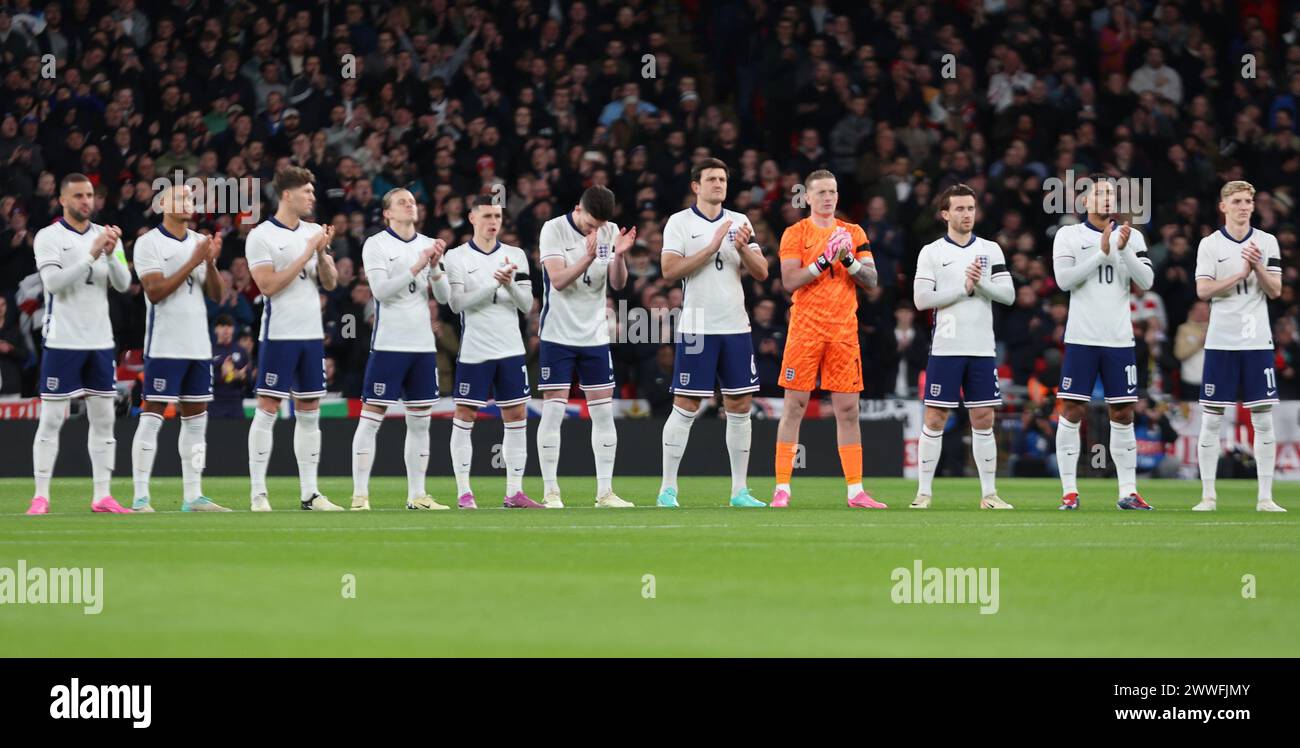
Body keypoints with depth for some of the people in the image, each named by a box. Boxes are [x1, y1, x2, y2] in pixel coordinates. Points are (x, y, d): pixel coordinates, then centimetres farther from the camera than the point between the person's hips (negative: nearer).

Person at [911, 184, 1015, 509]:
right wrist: (964, 289, -13)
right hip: (945, 348, -3)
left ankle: (989, 494, 9)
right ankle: (924, 492, 2)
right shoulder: (931, 252, 1)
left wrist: (981, 284, -14)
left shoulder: (990, 250, 9)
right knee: (935, 419, -3)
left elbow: (1008, 294, 3)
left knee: (983, 419, 4)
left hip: (982, 348, 3)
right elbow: (921, 299, -8)